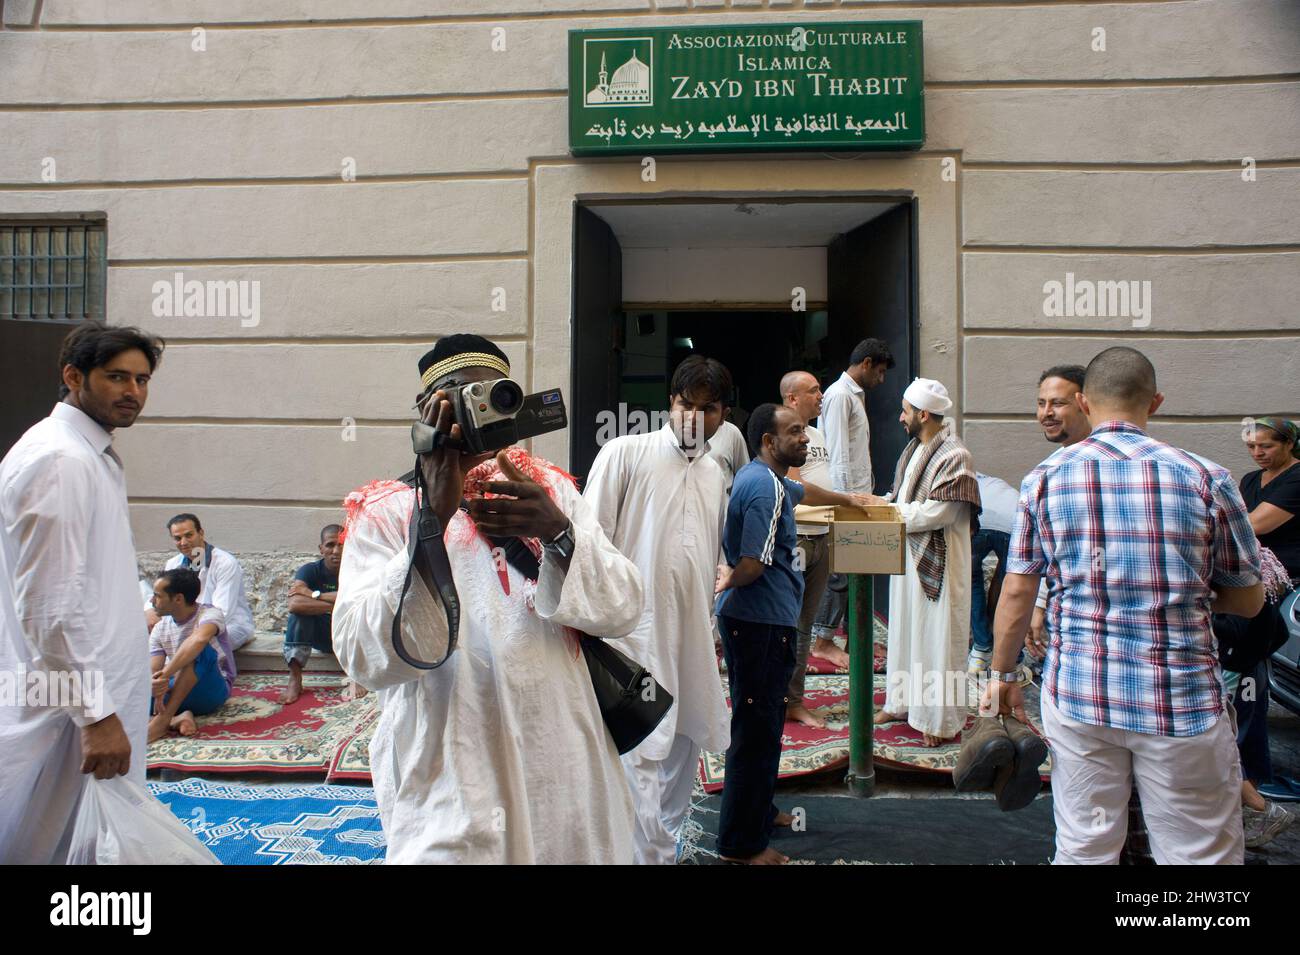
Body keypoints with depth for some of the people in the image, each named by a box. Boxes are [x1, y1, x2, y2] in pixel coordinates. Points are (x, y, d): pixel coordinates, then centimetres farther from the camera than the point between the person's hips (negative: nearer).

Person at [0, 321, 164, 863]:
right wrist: (96, 713, -22)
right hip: (70, 708, -10)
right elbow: (50, 606, -23)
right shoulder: (59, 460, -18)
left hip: (99, 692, 10)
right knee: (54, 847, 3)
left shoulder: (94, 455, 13)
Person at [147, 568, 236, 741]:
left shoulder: (210, 614, -14)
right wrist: (157, 683, -30)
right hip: (176, 691, 5)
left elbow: (199, 639, -39)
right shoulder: (160, 628, 4)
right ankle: (176, 718, -31)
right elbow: (153, 672, -6)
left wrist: (165, 674, -42)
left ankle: (163, 719, -35)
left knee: (200, 650, -35)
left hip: (211, 690, -5)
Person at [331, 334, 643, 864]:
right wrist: (435, 517, -27)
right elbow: (367, 658, -17)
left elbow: (622, 609, -4)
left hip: (568, 776, 4)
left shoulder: (550, 488, 6)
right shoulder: (384, 512, -4)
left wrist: (558, 533, -22)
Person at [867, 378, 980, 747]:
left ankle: (942, 720, 11)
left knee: (937, 637, 0)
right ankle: (903, 702, 31)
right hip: (909, 554, 9)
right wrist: (880, 502, 2)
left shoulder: (954, 455, -18)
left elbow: (938, 512, -24)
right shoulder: (915, 448, 10)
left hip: (939, 561, -9)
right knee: (905, 630, 17)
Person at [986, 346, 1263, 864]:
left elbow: (1017, 593, 0)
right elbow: (1249, 600, 3)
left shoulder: (1044, 479, -2)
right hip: (1182, 697, -1)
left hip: (1076, 693, 2)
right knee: (1203, 853, 13)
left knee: (1083, 849, 14)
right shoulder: (1206, 478, -5)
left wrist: (1002, 674, 11)